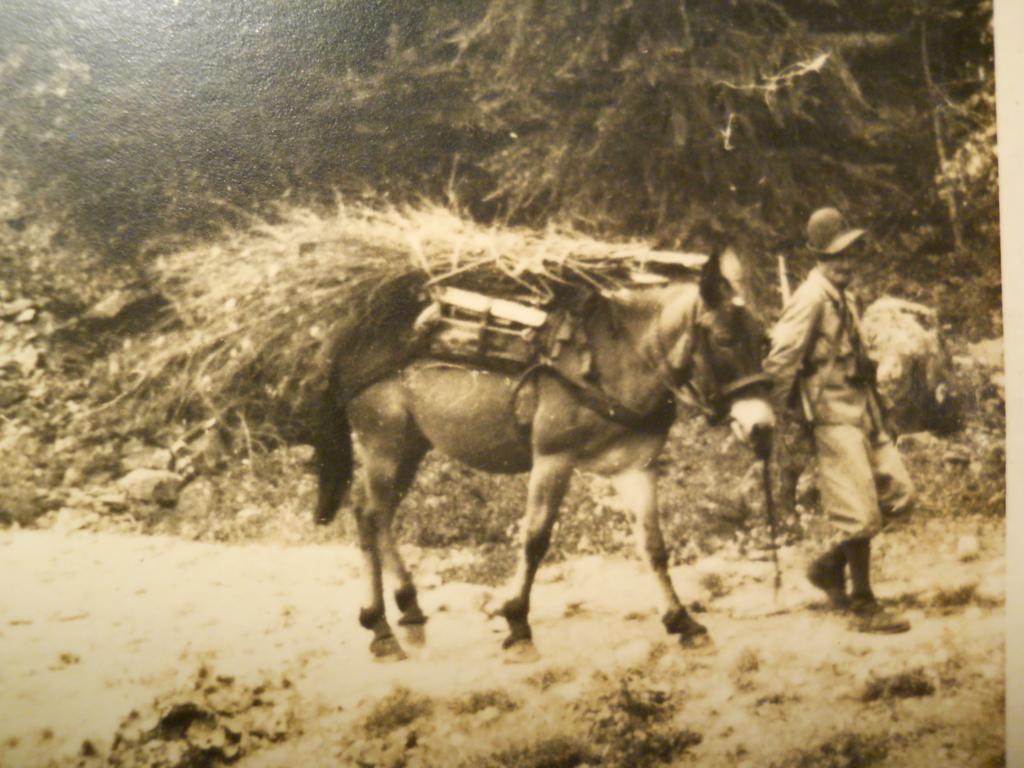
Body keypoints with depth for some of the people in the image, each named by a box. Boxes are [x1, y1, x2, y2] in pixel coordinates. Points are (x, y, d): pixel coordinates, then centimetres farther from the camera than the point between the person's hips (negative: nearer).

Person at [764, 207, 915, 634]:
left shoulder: (841, 294, 14)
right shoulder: (812, 297, -16)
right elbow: (779, 359, -19)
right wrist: (778, 414, -11)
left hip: (861, 409, 9)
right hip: (834, 415, -9)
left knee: (898, 493, 10)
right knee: (862, 513, -5)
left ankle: (829, 567, 22)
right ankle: (864, 608, 7)